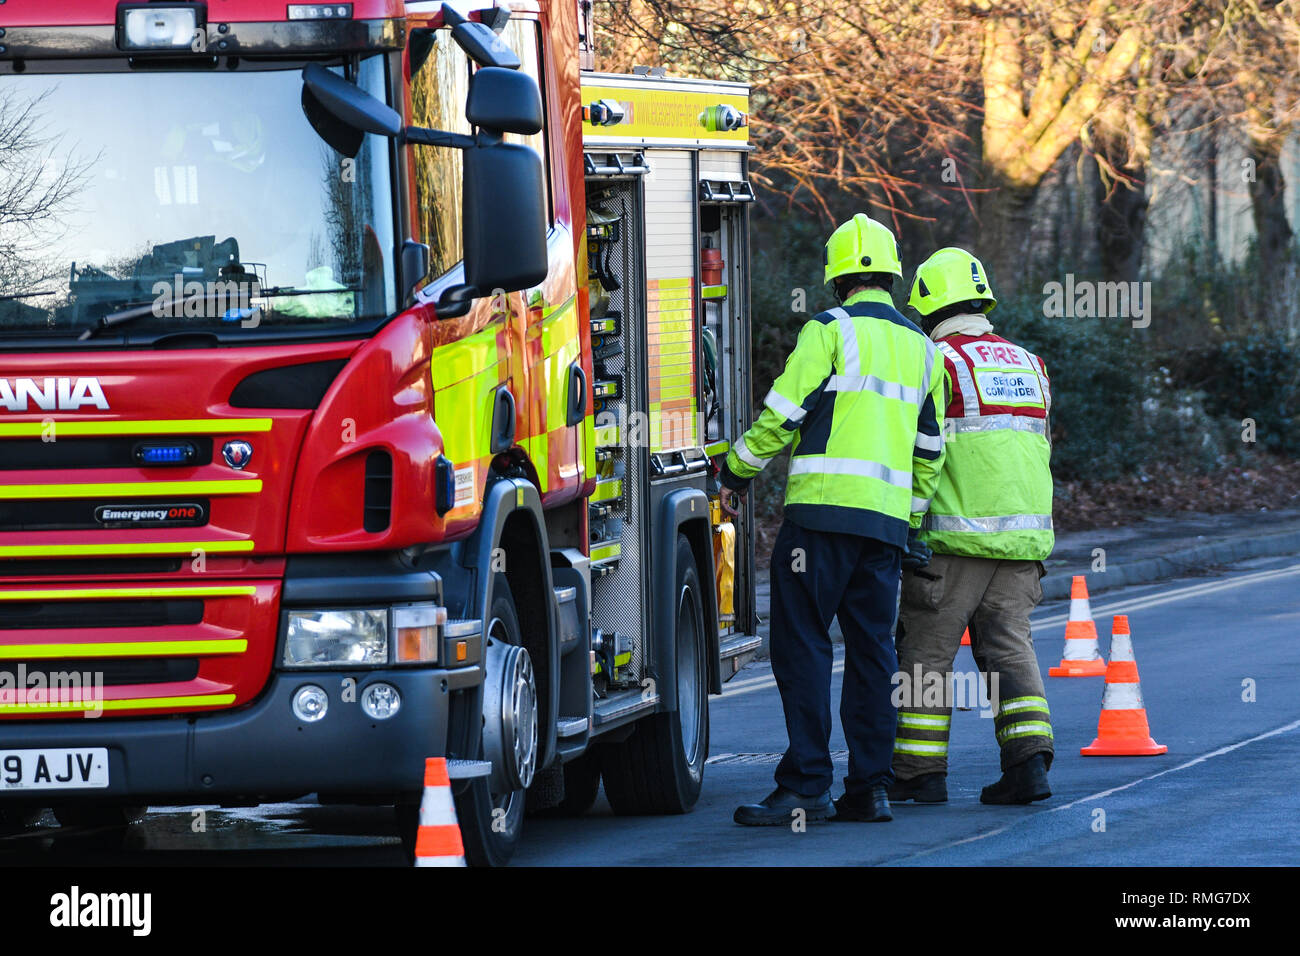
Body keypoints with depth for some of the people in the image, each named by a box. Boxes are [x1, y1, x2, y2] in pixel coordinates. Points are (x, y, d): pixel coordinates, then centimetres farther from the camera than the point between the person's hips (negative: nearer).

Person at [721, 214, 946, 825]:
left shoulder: (830, 331, -5)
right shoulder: (920, 347, 15)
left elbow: (782, 413, -7)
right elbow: (929, 449, 20)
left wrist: (738, 467, 8)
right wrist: (913, 518, 29)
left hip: (825, 506, -6)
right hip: (889, 517, 6)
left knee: (803, 644, -5)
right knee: (872, 649, 9)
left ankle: (807, 784, -11)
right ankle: (869, 788, 7)